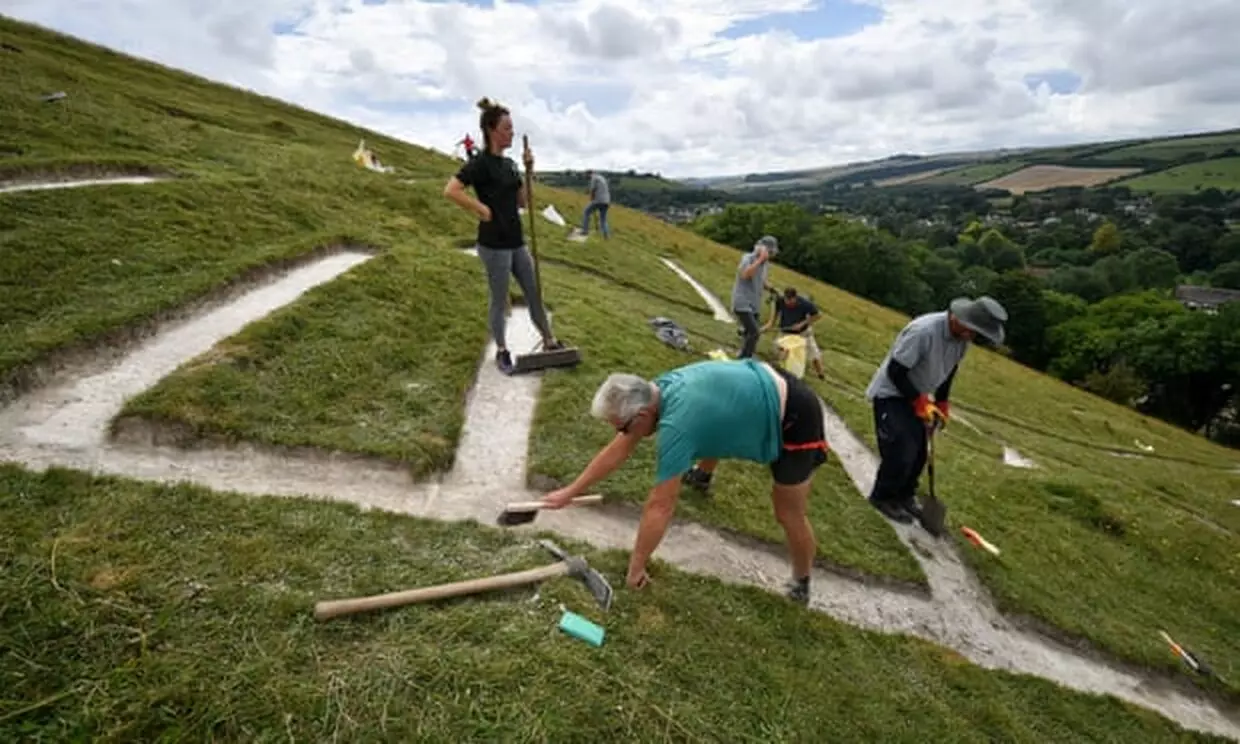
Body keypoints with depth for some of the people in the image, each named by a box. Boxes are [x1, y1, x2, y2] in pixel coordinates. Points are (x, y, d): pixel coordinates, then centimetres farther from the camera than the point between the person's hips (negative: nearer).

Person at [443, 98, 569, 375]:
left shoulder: (509, 163, 11)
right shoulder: (480, 162, -13)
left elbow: (522, 201, 14)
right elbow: (451, 190, -23)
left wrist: (528, 172, 4)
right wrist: (483, 210, -17)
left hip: (516, 241, 8)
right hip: (494, 244, -8)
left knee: (534, 293, 14)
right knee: (500, 301, 5)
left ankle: (549, 342, 27)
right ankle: (502, 352, 22)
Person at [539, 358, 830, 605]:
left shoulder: (675, 426, -32)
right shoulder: (656, 390, -7)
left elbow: (659, 508, -25)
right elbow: (617, 451, 3)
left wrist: (636, 567, -13)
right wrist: (569, 492, 8)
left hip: (793, 416, -9)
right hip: (769, 383, 9)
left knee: (788, 513, 4)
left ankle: (802, 583, 30)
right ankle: (702, 475, 60)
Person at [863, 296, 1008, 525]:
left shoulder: (962, 336, -7)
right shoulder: (923, 331, -32)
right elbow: (895, 372, -27)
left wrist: (942, 404, 10)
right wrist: (920, 402, -23)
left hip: (915, 397, 8)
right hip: (890, 393, -8)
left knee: (918, 454, 11)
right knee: (901, 452, -12)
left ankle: (903, 497, 31)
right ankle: (883, 497, 10)